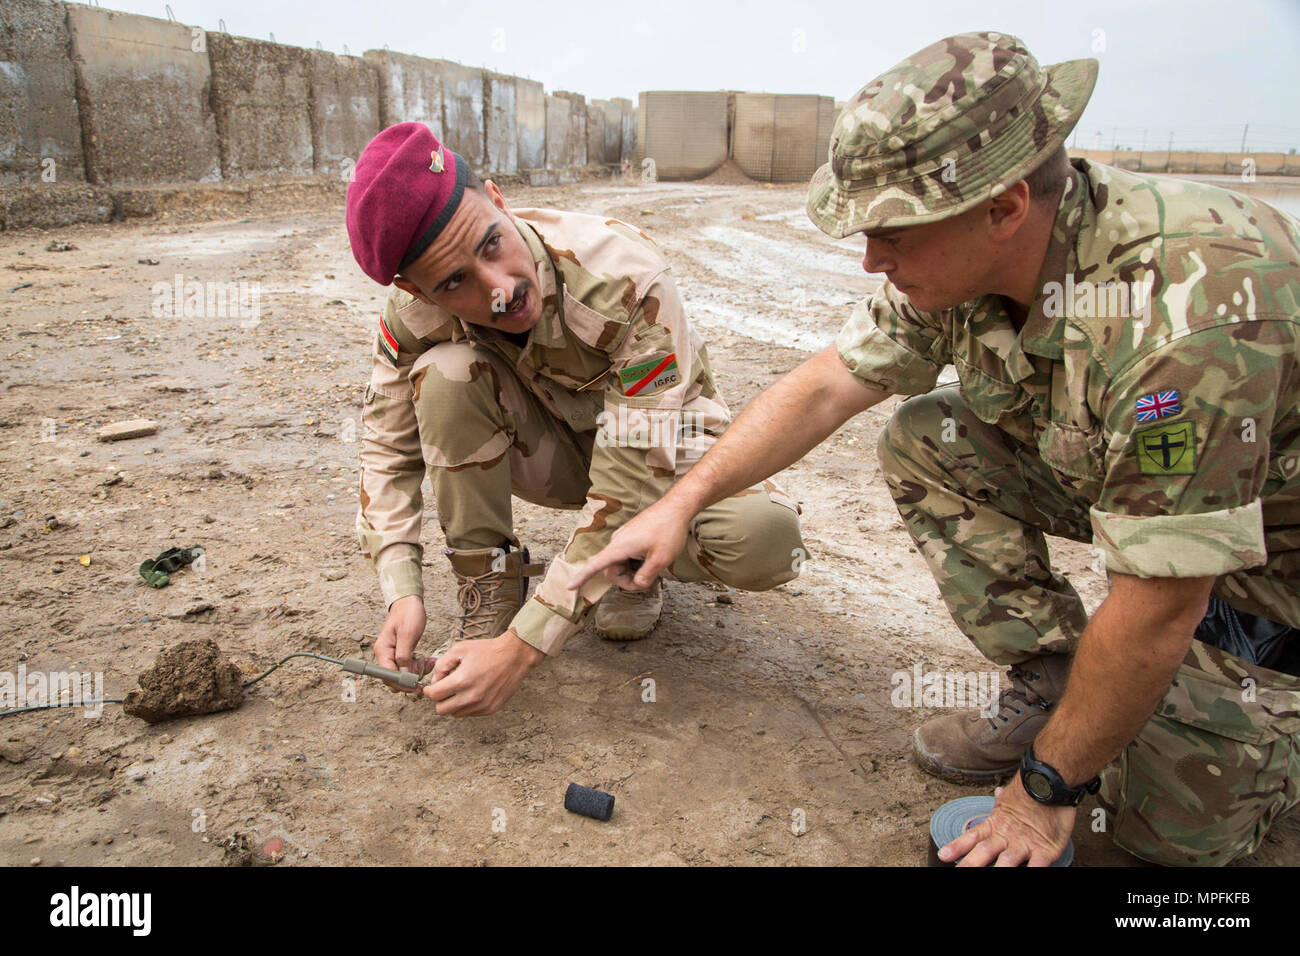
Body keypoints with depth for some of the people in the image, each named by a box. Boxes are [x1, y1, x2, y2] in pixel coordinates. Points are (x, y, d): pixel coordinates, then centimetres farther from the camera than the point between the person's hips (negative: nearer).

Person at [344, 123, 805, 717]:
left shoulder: (626, 283, -37)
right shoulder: (417, 314, -22)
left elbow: (633, 488, -37)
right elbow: (387, 446, -8)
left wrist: (520, 648, -38)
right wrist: (402, 594, -22)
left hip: (658, 453, -2)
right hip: (553, 451, 3)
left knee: (767, 538, -34)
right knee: (446, 371, -28)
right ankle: (489, 587, -12)